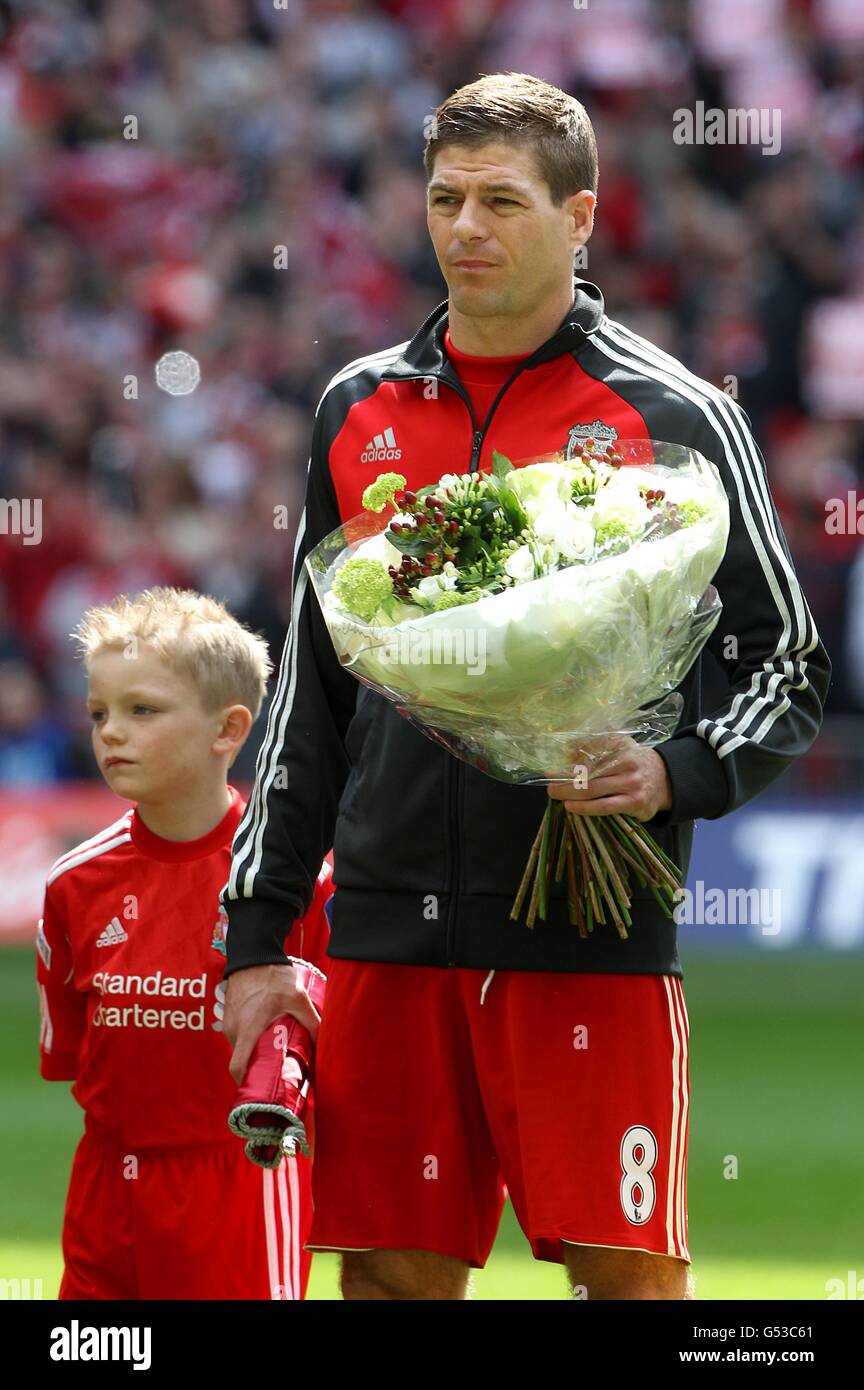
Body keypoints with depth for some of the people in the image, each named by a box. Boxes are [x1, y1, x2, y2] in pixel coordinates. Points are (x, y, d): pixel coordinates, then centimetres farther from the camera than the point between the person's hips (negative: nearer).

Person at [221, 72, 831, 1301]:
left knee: (627, 1271, -8)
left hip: (591, 934, -4)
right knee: (392, 1272, 3)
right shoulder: (361, 411, 13)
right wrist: (255, 935, 13)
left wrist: (675, 776, -16)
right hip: (390, 933, 4)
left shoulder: (671, 416, 1)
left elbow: (791, 668, 4)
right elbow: (309, 692, 18)